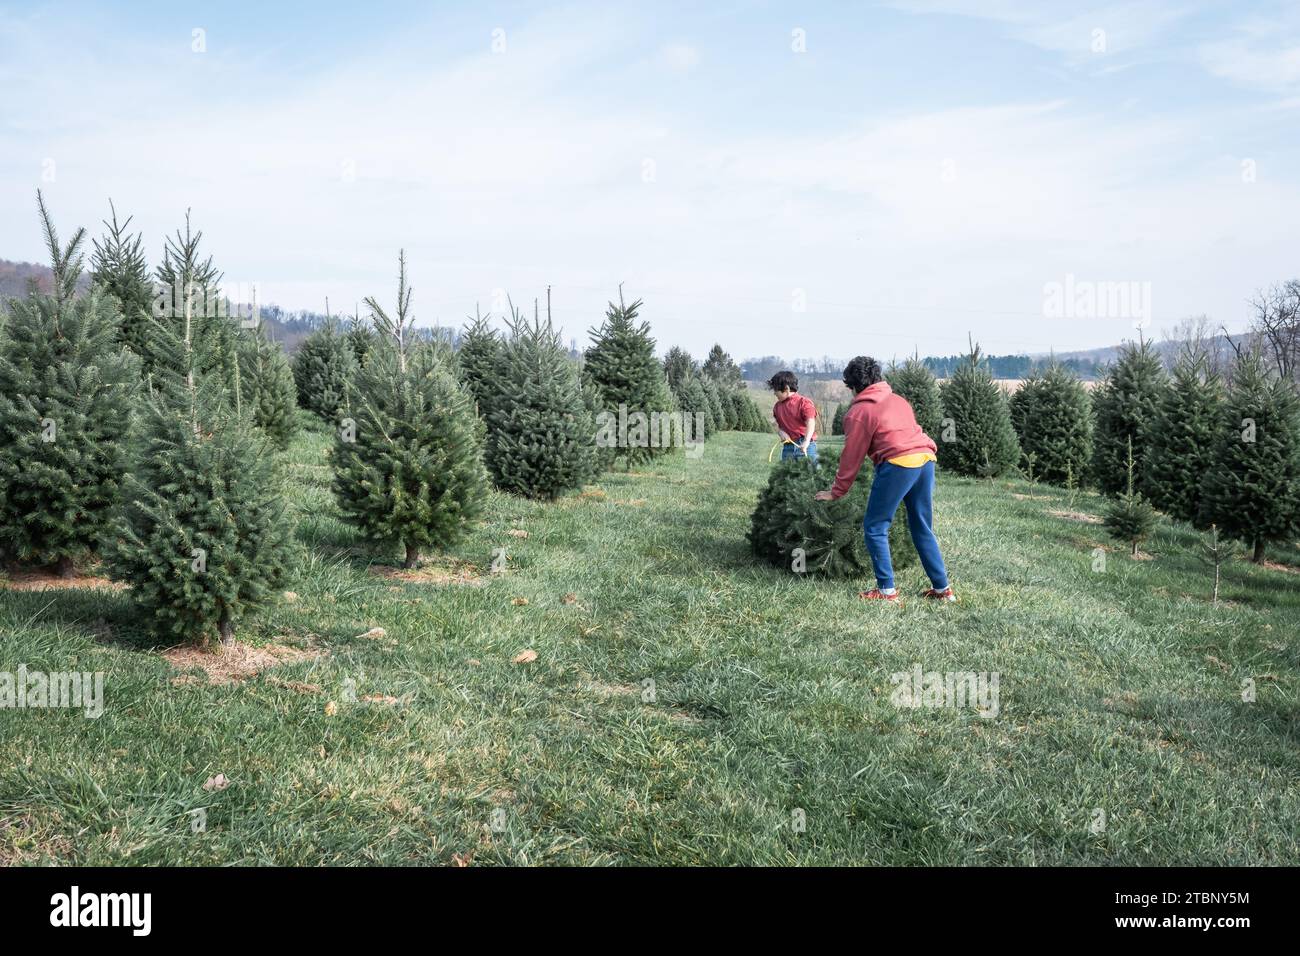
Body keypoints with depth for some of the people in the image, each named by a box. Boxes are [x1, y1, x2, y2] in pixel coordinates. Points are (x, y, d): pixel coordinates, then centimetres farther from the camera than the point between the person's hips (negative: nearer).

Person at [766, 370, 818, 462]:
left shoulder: (804, 403, -8)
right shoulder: (777, 406, 11)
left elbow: (811, 423, -21)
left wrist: (806, 442, -38)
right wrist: (781, 432, -5)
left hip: (805, 447, -5)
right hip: (787, 448, 5)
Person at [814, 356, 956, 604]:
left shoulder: (858, 412, 4)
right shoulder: (898, 400, 23)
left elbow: (852, 456, 5)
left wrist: (837, 492, 15)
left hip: (898, 464, -7)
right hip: (925, 458, 7)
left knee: (875, 528, 5)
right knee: (923, 529, 17)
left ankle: (887, 591, 2)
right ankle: (942, 589, 20)